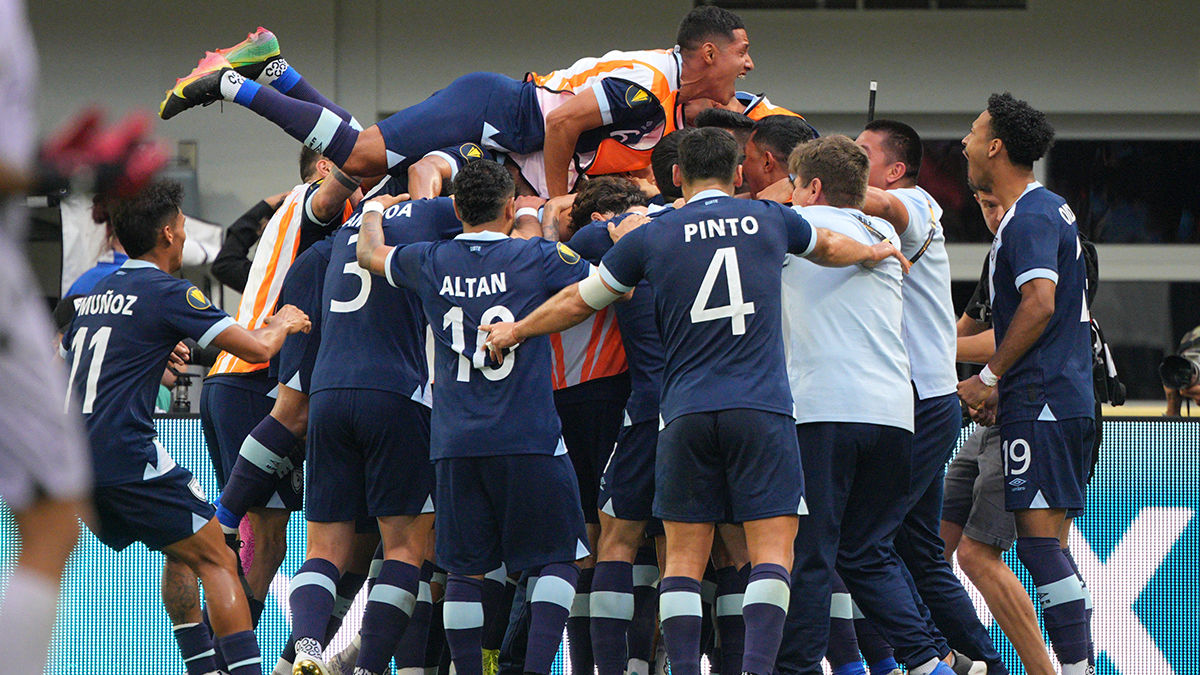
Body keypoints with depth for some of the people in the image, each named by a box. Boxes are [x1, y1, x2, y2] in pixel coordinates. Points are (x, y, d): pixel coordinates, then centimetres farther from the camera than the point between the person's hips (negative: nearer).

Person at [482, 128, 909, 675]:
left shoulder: (651, 236, 6)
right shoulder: (770, 220, 10)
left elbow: (578, 301, 17)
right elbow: (831, 248, 32)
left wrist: (514, 331, 35)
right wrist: (874, 252, 55)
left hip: (686, 412, 1)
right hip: (762, 406, -1)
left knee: (685, 554, 7)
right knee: (771, 548, -3)